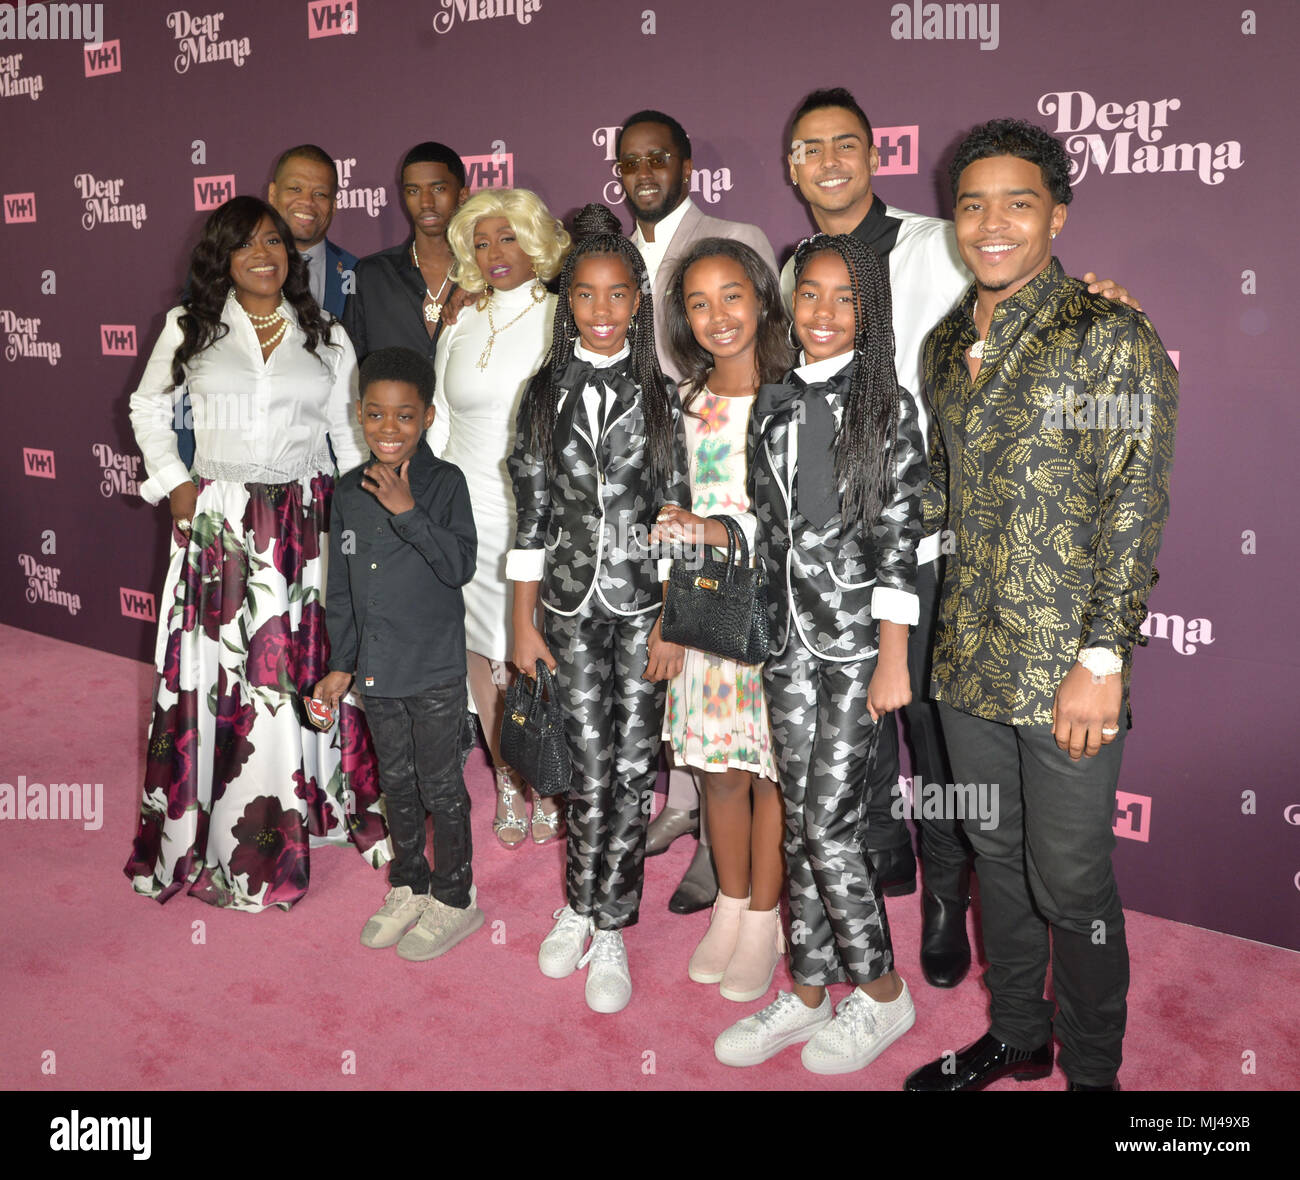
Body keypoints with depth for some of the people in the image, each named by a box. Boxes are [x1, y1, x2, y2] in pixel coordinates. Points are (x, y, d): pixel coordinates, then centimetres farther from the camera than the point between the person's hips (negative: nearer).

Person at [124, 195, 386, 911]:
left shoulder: (327, 338, 8)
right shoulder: (190, 327, 6)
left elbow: (346, 432, 11)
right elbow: (148, 408, 15)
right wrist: (174, 482, 3)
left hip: (304, 522, 1)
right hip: (216, 522, 0)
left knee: (306, 668, 4)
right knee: (217, 671, 1)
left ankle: (328, 801, 22)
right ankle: (223, 835, 15)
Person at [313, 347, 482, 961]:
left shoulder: (444, 482, -11)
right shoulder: (350, 490, 3)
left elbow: (461, 565, -22)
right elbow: (342, 586, 9)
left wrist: (406, 512, -28)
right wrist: (340, 663, 9)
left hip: (435, 668, -5)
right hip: (377, 668, 5)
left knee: (440, 784, 7)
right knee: (395, 782, 18)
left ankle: (454, 897, 25)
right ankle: (408, 886, 37)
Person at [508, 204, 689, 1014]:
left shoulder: (661, 395, 0)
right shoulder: (546, 394, 4)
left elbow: (677, 514, -1)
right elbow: (532, 514, 4)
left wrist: (672, 622, -5)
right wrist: (524, 622, 2)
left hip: (644, 602, 0)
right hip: (571, 603, 1)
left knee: (633, 767, 4)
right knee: (591, 766, 4)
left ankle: (608, 926, 19)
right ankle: (582, 907, 26)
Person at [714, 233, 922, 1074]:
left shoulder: (887, 406, -5)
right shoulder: (773, 405, 9)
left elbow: (901, 539, -9)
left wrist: (894, 659, -11)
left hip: (859, 639, -5)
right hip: (790, 636, 5)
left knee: (830, 823, -4)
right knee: (800, 820, 10)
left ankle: (883, 994, 18)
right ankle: (808, 993, 25)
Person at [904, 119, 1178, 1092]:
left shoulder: (1112, 338, -8)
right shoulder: (948, 345, 11)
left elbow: (1135, 508, -13)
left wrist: (1102, 660, -17)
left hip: (1065, 672, -6)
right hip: (969, 662, 6)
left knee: (1071, 882, 5)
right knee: (997, 854, 18)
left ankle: (1091, 1071, 28)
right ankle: (1016, 1038, 38)